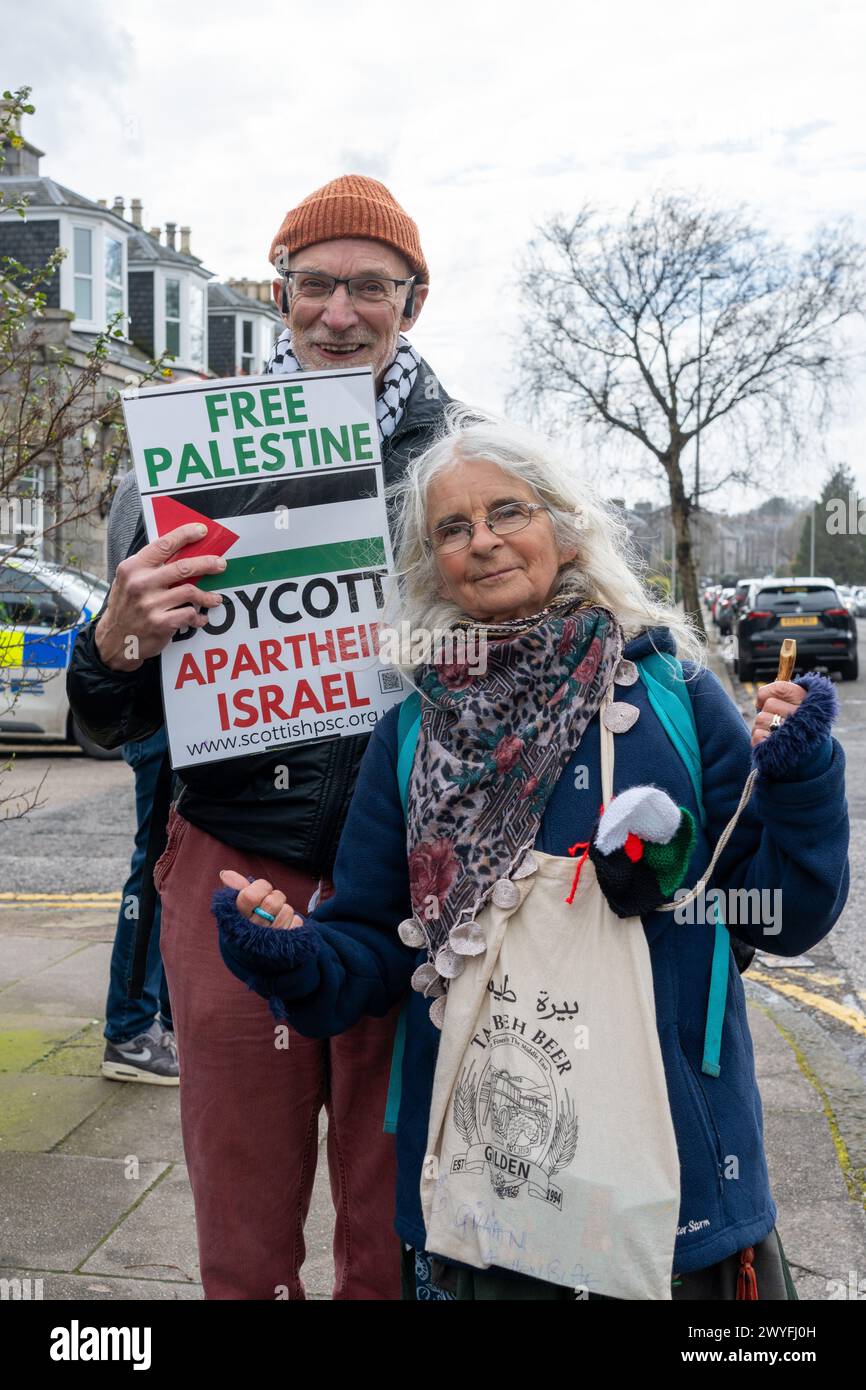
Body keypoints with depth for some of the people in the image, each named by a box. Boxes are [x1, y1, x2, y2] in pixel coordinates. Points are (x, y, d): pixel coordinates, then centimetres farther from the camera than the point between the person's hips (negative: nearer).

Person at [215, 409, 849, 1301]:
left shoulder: (670, 691, -2)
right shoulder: (413, 733, 3)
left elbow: (781, 919, -1)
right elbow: (376, 951, 5)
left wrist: (801, 786, -17)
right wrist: (299, 961, -14)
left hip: (670, 1153, -1)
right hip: (474, 1156, 2)